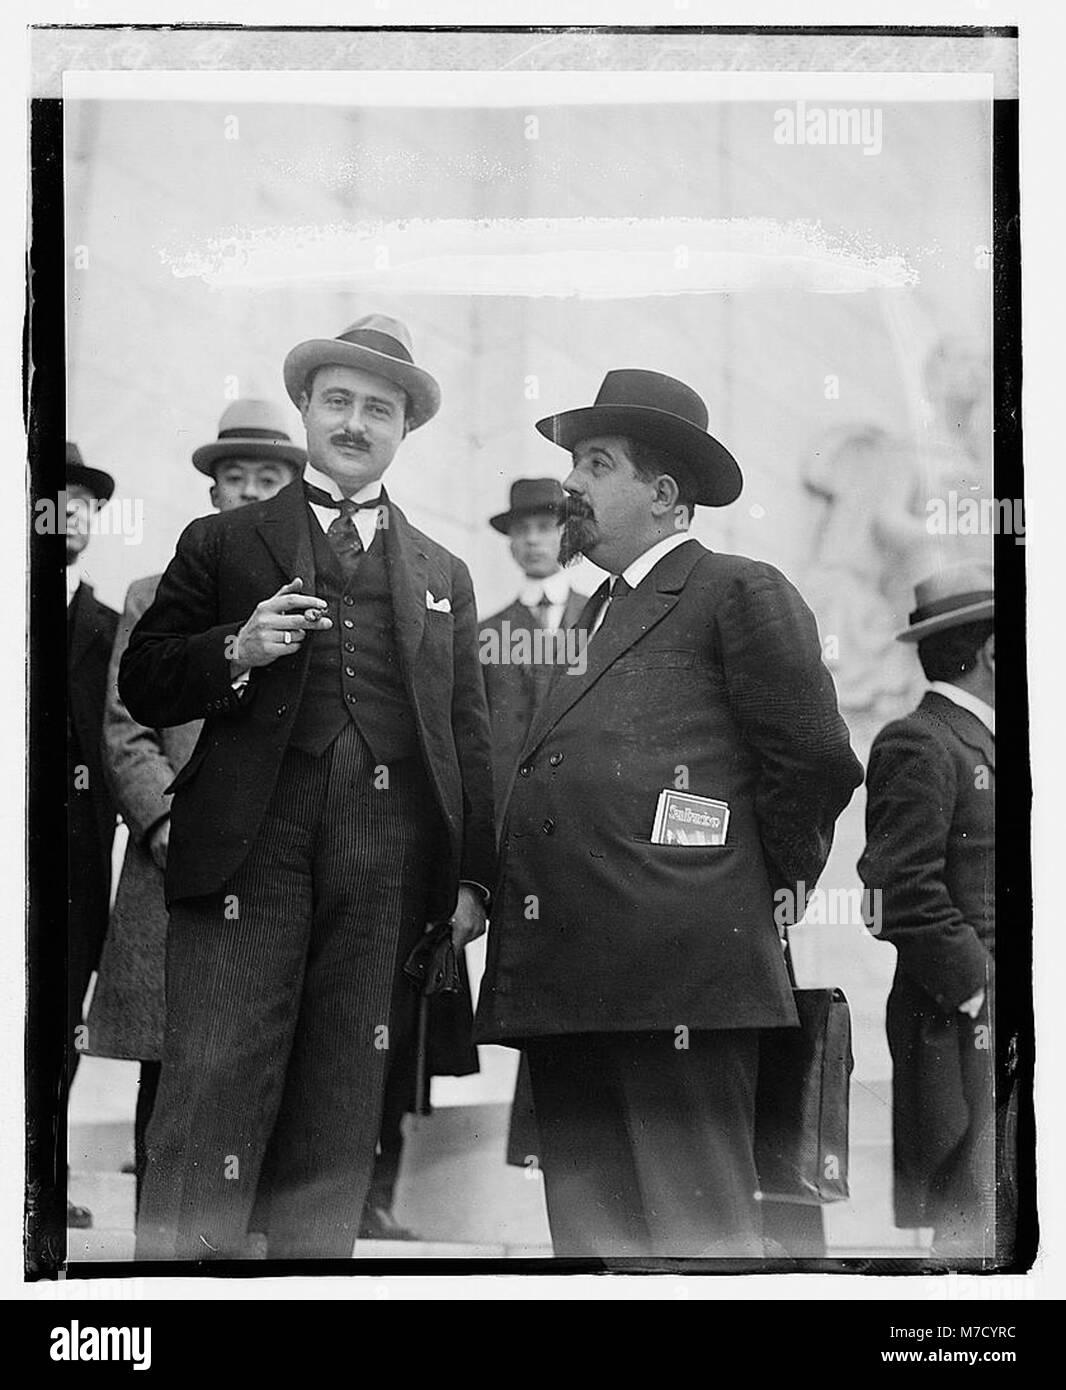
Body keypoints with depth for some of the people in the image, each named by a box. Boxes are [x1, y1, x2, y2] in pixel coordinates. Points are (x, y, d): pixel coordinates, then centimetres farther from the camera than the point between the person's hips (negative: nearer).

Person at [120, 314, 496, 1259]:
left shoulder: (443, 575, 22)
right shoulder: (222, 544, 15)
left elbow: (468, 736, 17)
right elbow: (142, 687, 9)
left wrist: (473, 877, 7)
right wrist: (234, 650, -10)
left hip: (388, 870, 2)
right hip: (249, 852, -2)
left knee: (339, 1123, 3)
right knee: (212, 1102, -10)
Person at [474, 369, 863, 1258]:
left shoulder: (739, 593, 1)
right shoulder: (593, 618, 25)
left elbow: (817, 762, -3)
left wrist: (756, 894, 6)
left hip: (678, 978, -8)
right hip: (561, 984, 8)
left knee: (694, 1234, -7)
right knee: (588, 1229, 8)